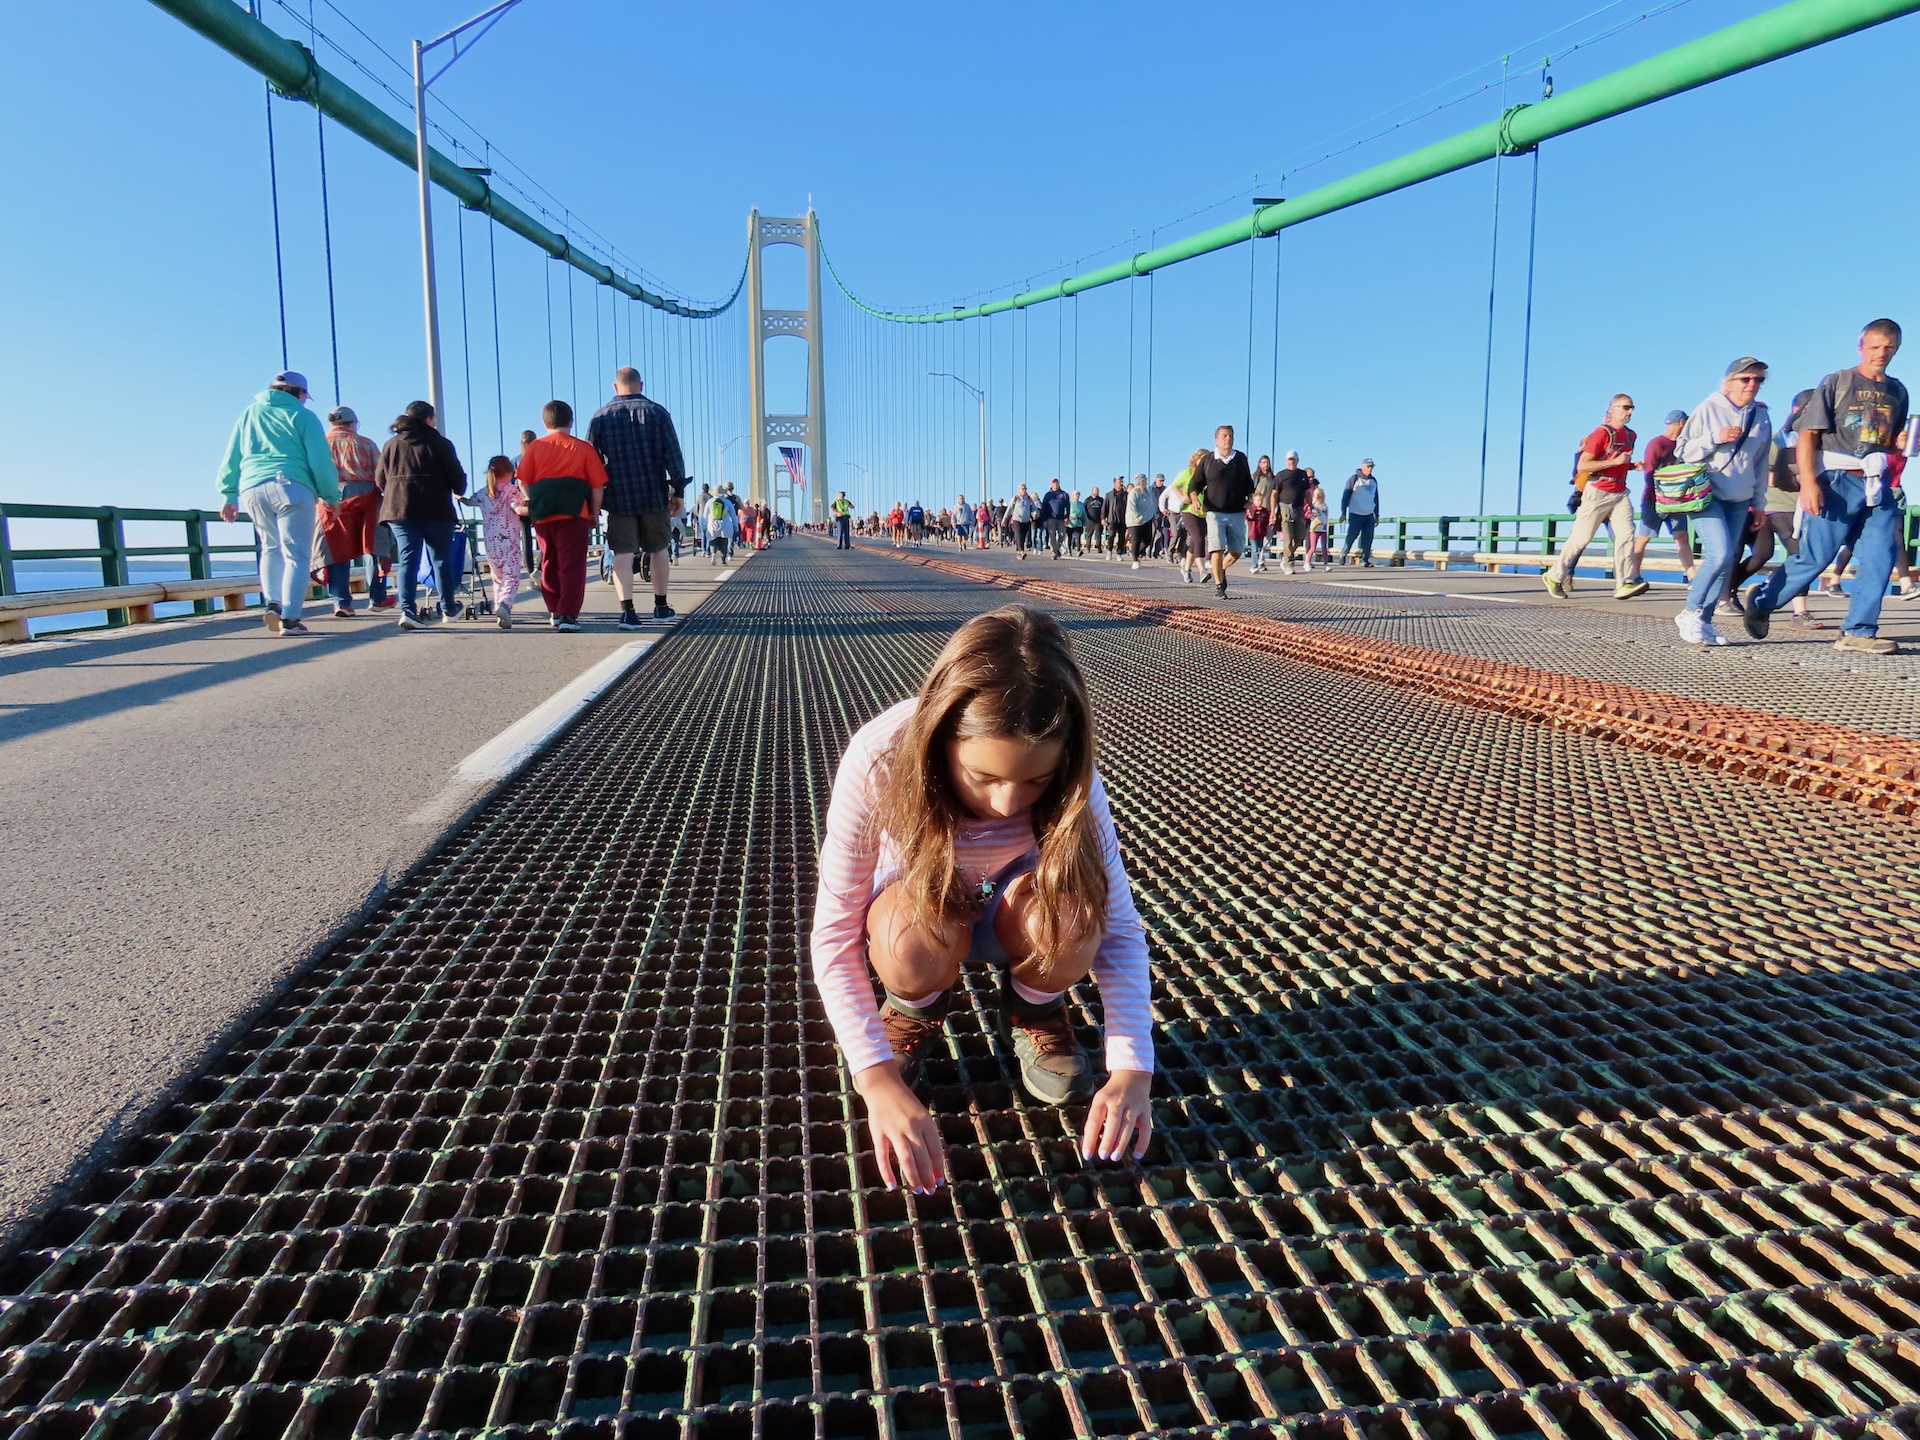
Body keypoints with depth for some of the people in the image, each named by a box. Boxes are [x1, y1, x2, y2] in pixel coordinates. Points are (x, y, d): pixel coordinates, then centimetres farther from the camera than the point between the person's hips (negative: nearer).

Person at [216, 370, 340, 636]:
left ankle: (272, 603, 4)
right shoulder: (302, 416, 6)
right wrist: (332, 496, 8)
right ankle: (289, 618, -11)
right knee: (296, 555, -3)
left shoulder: (249, 414, 20)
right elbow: (321, 460, -1)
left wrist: (229, 495, 25)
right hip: (291, 487, -5)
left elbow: (231, 457, 21)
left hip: (252, 489, 5)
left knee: (271, 549, 21)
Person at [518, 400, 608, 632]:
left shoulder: (536, 447, 9)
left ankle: (555, 612, 22)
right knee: (572, 564, -3)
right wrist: (594, 513, 10)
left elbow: (523, 482, 5)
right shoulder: (584, 448, 4)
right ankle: (568, 615, -12)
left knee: (549, 563, 16)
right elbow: (598, 485, -1)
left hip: (542, 514, 3)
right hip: (574, 512, -3)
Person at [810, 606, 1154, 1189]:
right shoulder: (880, 761, -34)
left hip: (1012, 917, 1)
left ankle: (1034, 1011, 1)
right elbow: (834, 933, -29)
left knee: (1069, 909, -34)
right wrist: (879, 1080, -38)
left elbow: (1119, 928, -23)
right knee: (918, 937, -37)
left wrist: (1132, 1069, -35)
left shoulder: (1068, 776, -29)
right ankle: (916, 1010, 0)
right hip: (913, 912, -1)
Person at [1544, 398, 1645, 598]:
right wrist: (1615, 462, -22)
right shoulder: (1601, 433, -10)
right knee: (1582, 537, -1)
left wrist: (1632, 465, 13)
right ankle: (1554, 576, 14)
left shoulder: (1631, 435, 15)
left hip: (1620, 493, 6)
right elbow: (1582, 466, -19)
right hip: (1598, 492, -6)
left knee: (1626, 533, -10)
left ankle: (1624, 584, -16)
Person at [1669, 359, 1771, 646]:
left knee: (1728, 561, 0)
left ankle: (1704, 620, 5)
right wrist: (1716, 437, -18)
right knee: (1720, 553, -20)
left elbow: (1761, 464, 19)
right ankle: (1690, 614, -7)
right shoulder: (1709, 408, -3)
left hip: (1739, 501, 6)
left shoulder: (1762, 418, 12)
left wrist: (1759, 502, 18)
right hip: (1706, 494, -6)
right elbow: (1682, 450, -4)